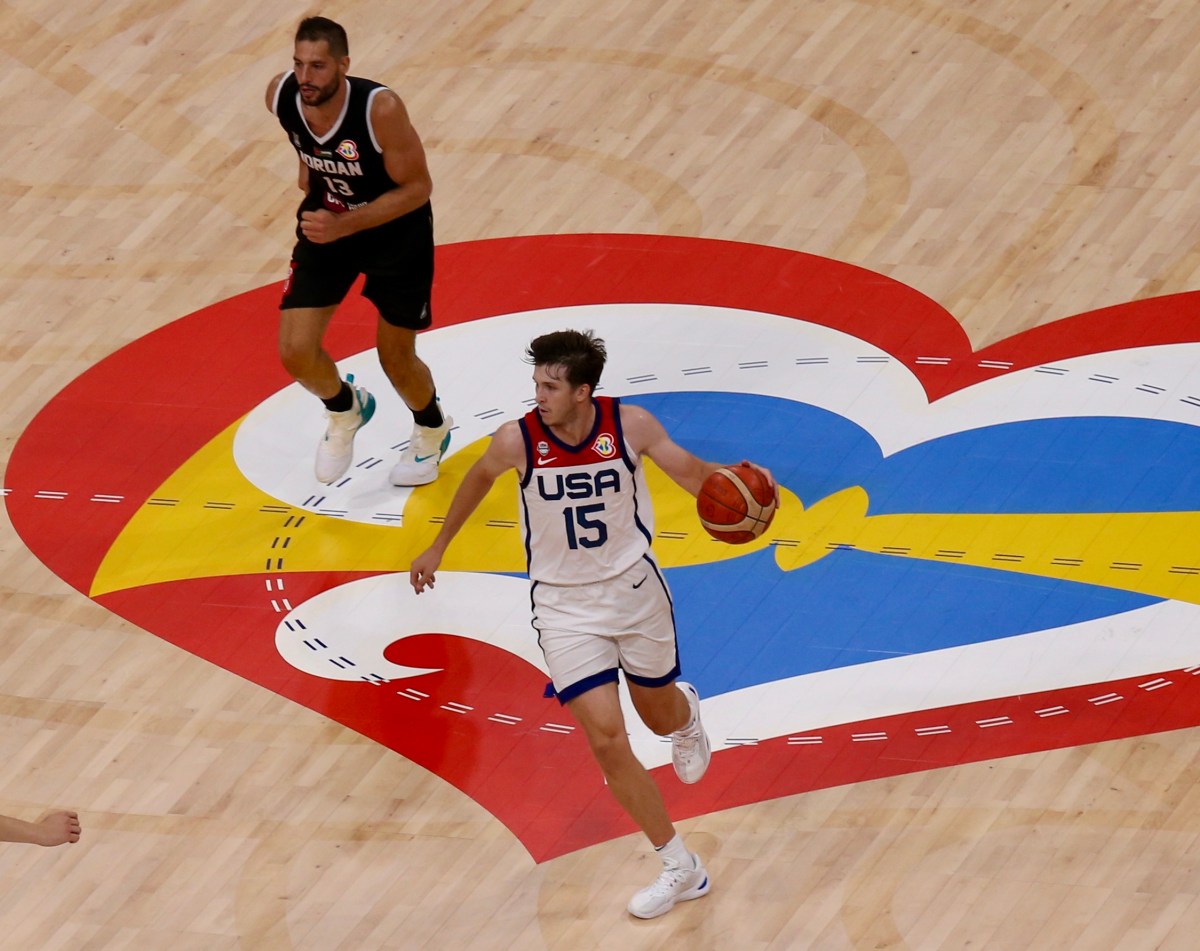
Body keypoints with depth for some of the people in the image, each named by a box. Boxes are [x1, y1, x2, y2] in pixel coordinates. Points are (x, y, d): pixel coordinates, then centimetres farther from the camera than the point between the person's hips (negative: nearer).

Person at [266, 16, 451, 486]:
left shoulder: (380, 109, -35)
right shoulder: (281, 95, -20)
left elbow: (417, 188, -26)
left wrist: (344, 226, -33)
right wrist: (308, 167, 2)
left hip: (395, 229, -4)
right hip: (326, 222, 4)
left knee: (396, 358, 10)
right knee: (296, 352, -7)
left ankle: (431, 430, 45)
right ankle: (345, 409, 28)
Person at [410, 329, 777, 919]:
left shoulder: (630, 425, -17)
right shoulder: (518, 440, -18)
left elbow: (689, 472, -2)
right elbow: (480, 478, 5)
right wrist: (438, 548, 17)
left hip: (634, 587, 1)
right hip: (564, 605, -1)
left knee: (659, 713, 21)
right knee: (606, 740, -12)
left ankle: (686, 715, 63)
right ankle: (680, 870, 0)